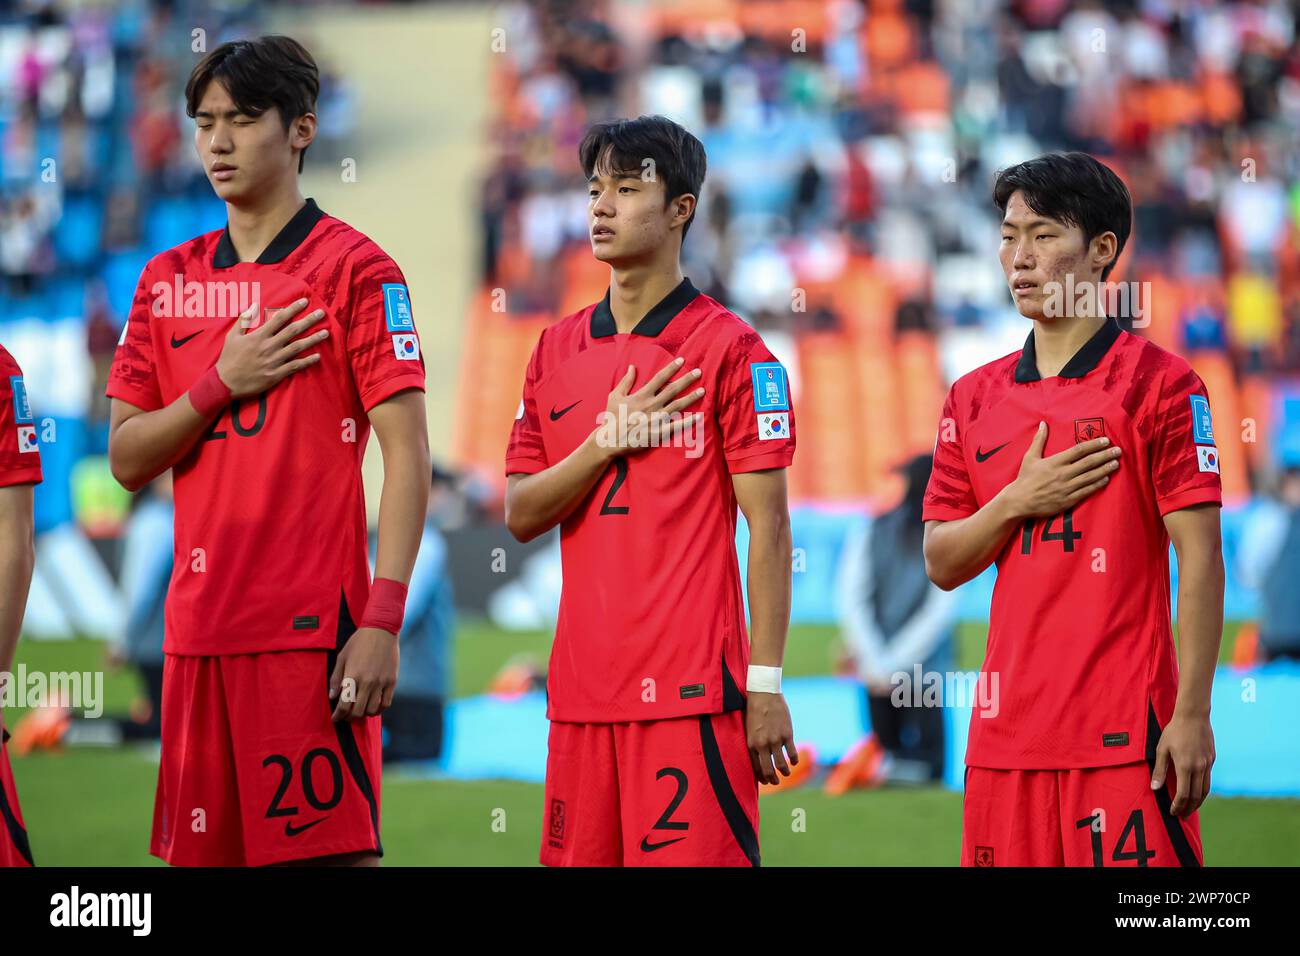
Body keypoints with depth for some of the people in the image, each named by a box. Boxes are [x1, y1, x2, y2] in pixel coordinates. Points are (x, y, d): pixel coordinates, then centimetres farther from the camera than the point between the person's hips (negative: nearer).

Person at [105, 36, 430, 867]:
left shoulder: (354, 268, -3)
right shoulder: (169, 280, 14)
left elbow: (407, 455, -8)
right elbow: (127, 461, 12)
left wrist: (382, 617, -16)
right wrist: (221, 383, -5)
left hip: (311, 630, -6)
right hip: (198, 631, 6)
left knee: (333, 849, -11)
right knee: (199, 852, 7)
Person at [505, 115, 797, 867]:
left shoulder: (728, 348, -2)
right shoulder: (559, 350, 14)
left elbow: (768, 528, -4)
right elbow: (522, 516, 11)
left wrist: (767, 685, -9)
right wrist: (608, 440, -6)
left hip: (692, 690, -5)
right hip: (582, 688, 5)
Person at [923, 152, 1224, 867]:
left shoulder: (1158, 383, -2)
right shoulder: (975, 398, 14)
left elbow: (1199, 558, -6)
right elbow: (942, 563, 15)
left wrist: (1192, 714, -11)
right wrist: (1017, 502, -5)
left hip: (1125, 726, -5)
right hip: (1007, 726, 5)